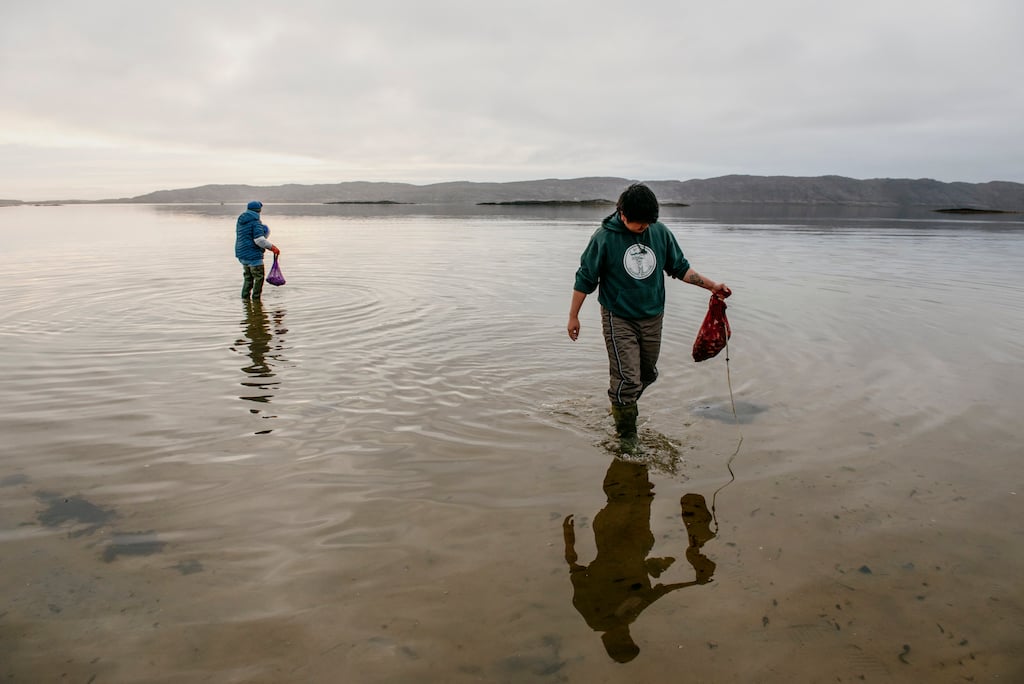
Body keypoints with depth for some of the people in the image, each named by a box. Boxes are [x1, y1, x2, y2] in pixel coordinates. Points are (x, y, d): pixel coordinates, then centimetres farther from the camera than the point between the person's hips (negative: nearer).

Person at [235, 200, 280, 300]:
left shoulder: (240, 220, 12)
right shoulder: (256, 222, -15)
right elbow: (259, 239, -23)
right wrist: (272, 247, -16)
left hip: (241, 254, 8)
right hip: (253, 255, -8)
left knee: (248, 277, 19)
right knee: (259, 277, 3)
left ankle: (245, 297, 20)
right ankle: (256, 298, 7)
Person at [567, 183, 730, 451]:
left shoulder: (660, 232, -1)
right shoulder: (604, 238, -13)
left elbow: (680, 267, 11)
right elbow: (585, 279, -5)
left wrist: (711, 285, 4)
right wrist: (573, 316, -3)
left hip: (652, 318, 5)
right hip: (619, 319, -5)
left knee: (647, 374, 17)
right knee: (627, 378, -10)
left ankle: (623, 405, 45)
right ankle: (626, 433, 9)